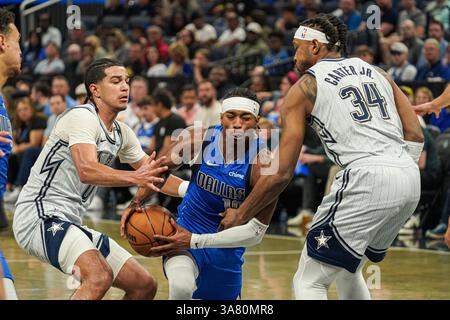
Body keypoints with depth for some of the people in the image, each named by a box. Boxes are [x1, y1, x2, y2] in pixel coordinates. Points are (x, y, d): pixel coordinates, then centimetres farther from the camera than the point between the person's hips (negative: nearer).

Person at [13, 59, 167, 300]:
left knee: (145, 285, 9)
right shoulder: (82, 117, -12)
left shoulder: (121, 133, 15)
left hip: (70, 223, 10)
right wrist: (133, 178, -43)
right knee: (99, 277, -34)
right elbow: (87, 170, -29)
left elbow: (153, 174, 25)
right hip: (40, 215, -10)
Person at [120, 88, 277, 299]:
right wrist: (136, 203, -7)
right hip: (187, 233, -1)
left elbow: (256, 232, -22)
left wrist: (195, 241, -25)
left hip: (227, 247, 1)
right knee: (181, 287, -33)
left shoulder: (263, 163, -22)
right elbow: (160, 167, 6)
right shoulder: (200, 139, -15)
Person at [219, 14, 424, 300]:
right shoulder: (376, 72, 22)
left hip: (366, 179, -7)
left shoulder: (304, 88, 6)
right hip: (411, 179, 7)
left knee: (309, 283, 1)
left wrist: (241, 215, 12)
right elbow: (416, 135, 16)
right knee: (348, 269, 28)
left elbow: (281, 173, 2)